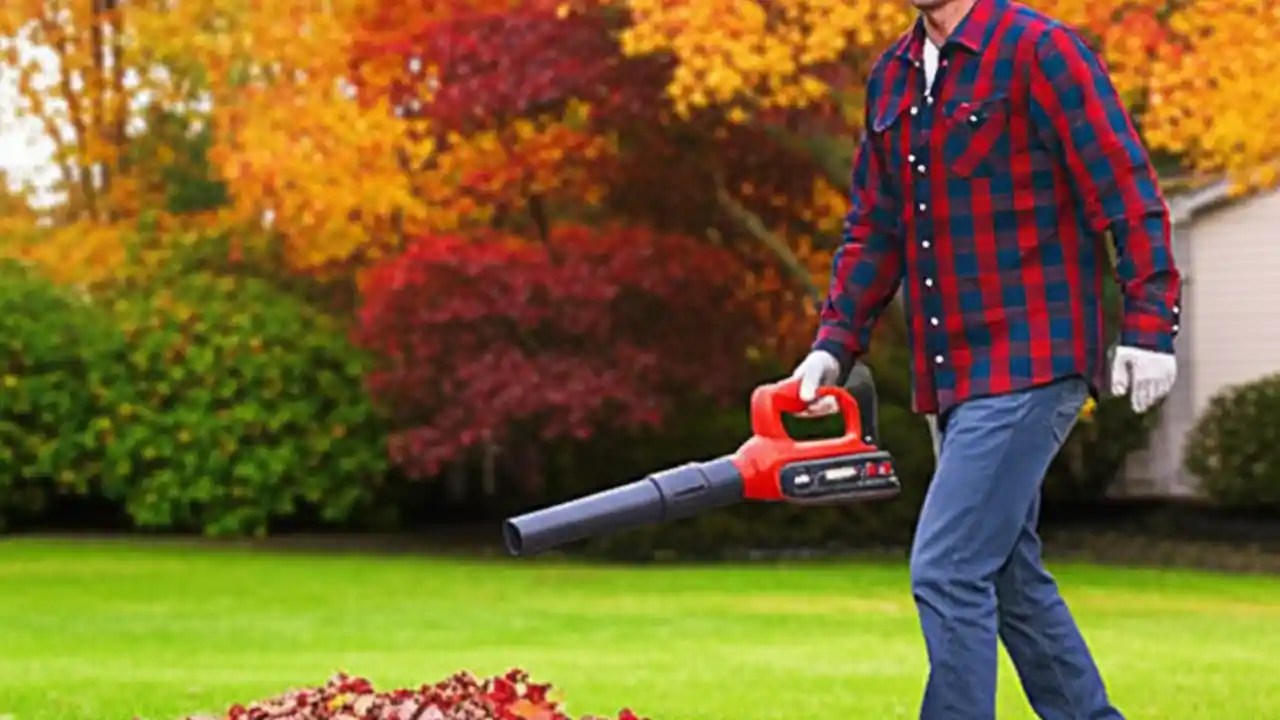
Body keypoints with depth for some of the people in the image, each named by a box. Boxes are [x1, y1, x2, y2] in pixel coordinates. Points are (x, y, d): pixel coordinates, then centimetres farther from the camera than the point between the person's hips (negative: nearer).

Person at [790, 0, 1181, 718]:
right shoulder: (892, 78, 14)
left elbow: (1129, 193, -13)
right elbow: (874, 232, 19)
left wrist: (1148, 327, -17)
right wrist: (835, 344, 9)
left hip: (1031, 368, -9)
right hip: (952, 379, 9)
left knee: (948, 571, -13)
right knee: (1012, 577, 15)